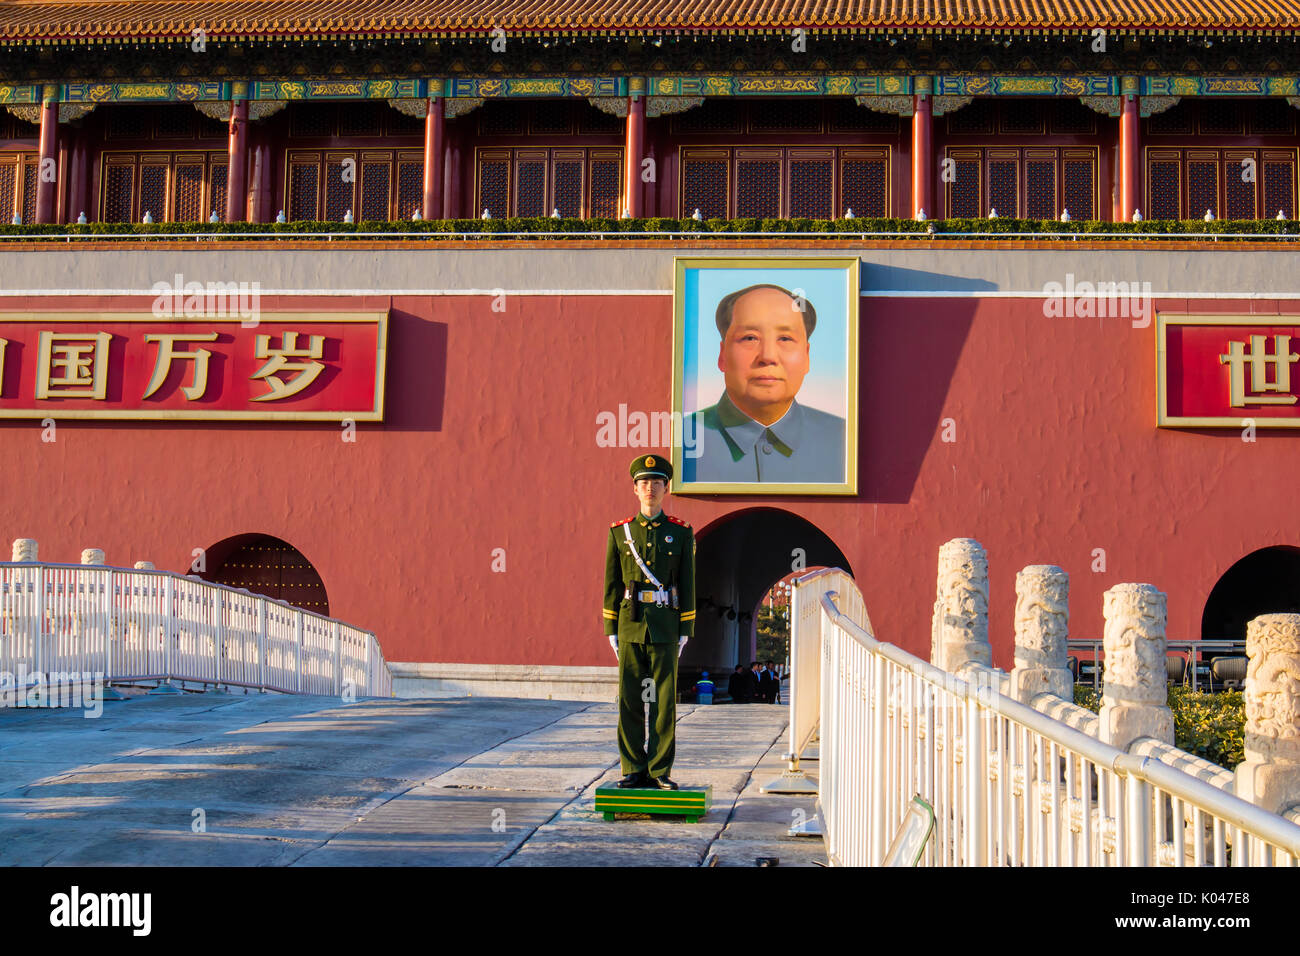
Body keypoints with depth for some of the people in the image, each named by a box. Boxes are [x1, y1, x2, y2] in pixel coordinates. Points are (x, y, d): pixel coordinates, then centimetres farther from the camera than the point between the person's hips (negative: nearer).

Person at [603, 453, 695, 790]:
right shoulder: (620, 532, 7)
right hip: (630, 627, 1)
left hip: (665, 628, -1)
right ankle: (634, 771, 10)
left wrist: (685, 631, -1)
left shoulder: (681, 533, 4)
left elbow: (687, 585, 4)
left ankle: (660, 772, 7)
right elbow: (612, 584, 8)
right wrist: (611, 630, 4)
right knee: (630, 701, 3)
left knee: (664, 701, 0)